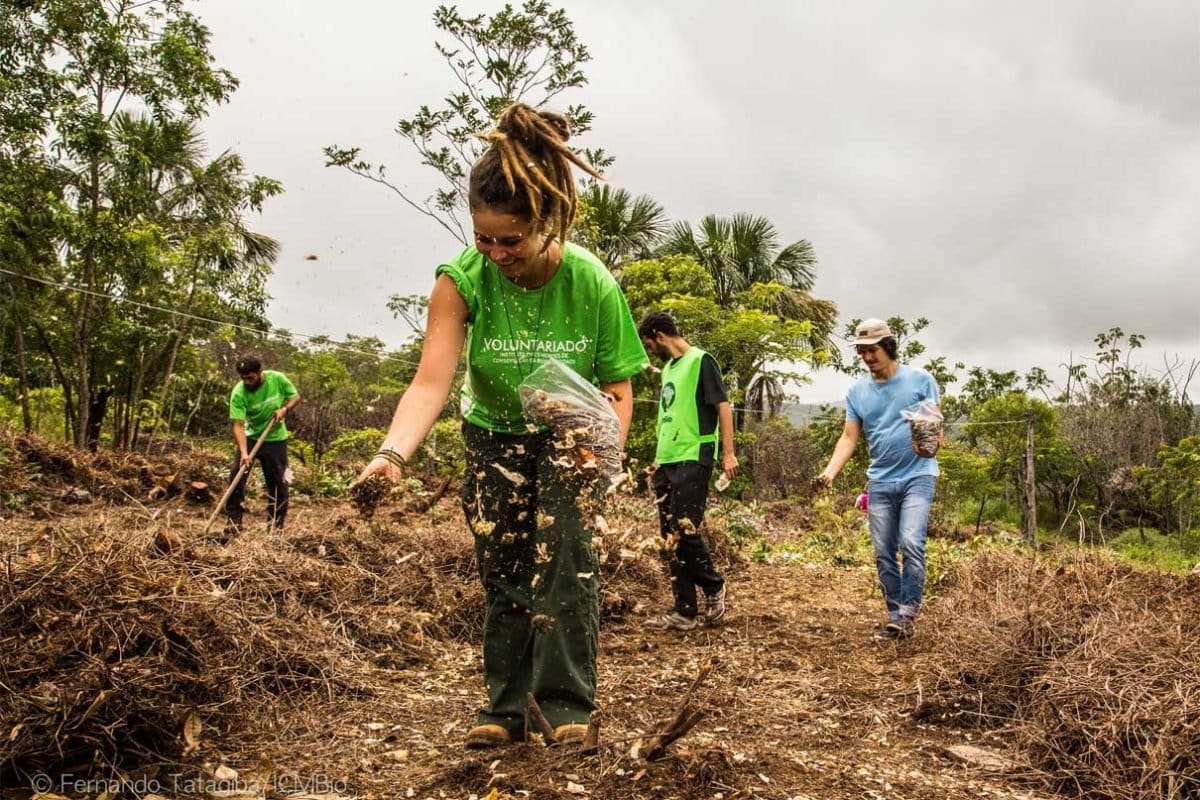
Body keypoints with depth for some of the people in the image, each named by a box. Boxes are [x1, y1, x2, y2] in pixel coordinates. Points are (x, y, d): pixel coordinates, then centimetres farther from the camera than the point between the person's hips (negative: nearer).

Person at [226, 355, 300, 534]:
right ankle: (233, 520, 2)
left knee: (278, 481, 5)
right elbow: (238, 425, -26)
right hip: (250, 437, 0)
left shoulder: (277, 379, -18)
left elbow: (295, 396, -1)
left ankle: (276, 522, 19)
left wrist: (284, 409, -22)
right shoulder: (238, 393, -22)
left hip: (276, 438, 1)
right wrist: (243, 452, -37)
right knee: (236, 475, -10)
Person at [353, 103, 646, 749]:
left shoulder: (592, 283, -24)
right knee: (501, 570, 4)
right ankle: (506, 709, 17)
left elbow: (617, 387, -14)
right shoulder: (462, 280, -24)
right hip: (495, 436, 2)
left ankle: (567, 701, -3)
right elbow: (431, 380, -34)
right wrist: (394, 451, -51)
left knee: (563, 552, -16)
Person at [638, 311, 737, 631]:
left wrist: (728, 453, -16)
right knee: (672, 537, 6)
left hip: (693, 460, -9)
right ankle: (684, 611, 11)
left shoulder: (700, 361, -5)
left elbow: (723, 405, -10)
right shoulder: (668, 367, 19)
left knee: (685, 530, -11)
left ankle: (714, 586, 12)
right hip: (667, 462, 9)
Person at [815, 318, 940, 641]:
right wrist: (830, 471, -13)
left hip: (917, 476, -4)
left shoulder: (920, 380, -2)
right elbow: (849, 437, 3)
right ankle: (895, 616, 15)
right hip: (880, 481, 4)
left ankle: (907, 614, -7)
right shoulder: (857, 390, 7)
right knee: (883, 554, 5)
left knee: (911, 544, -18)